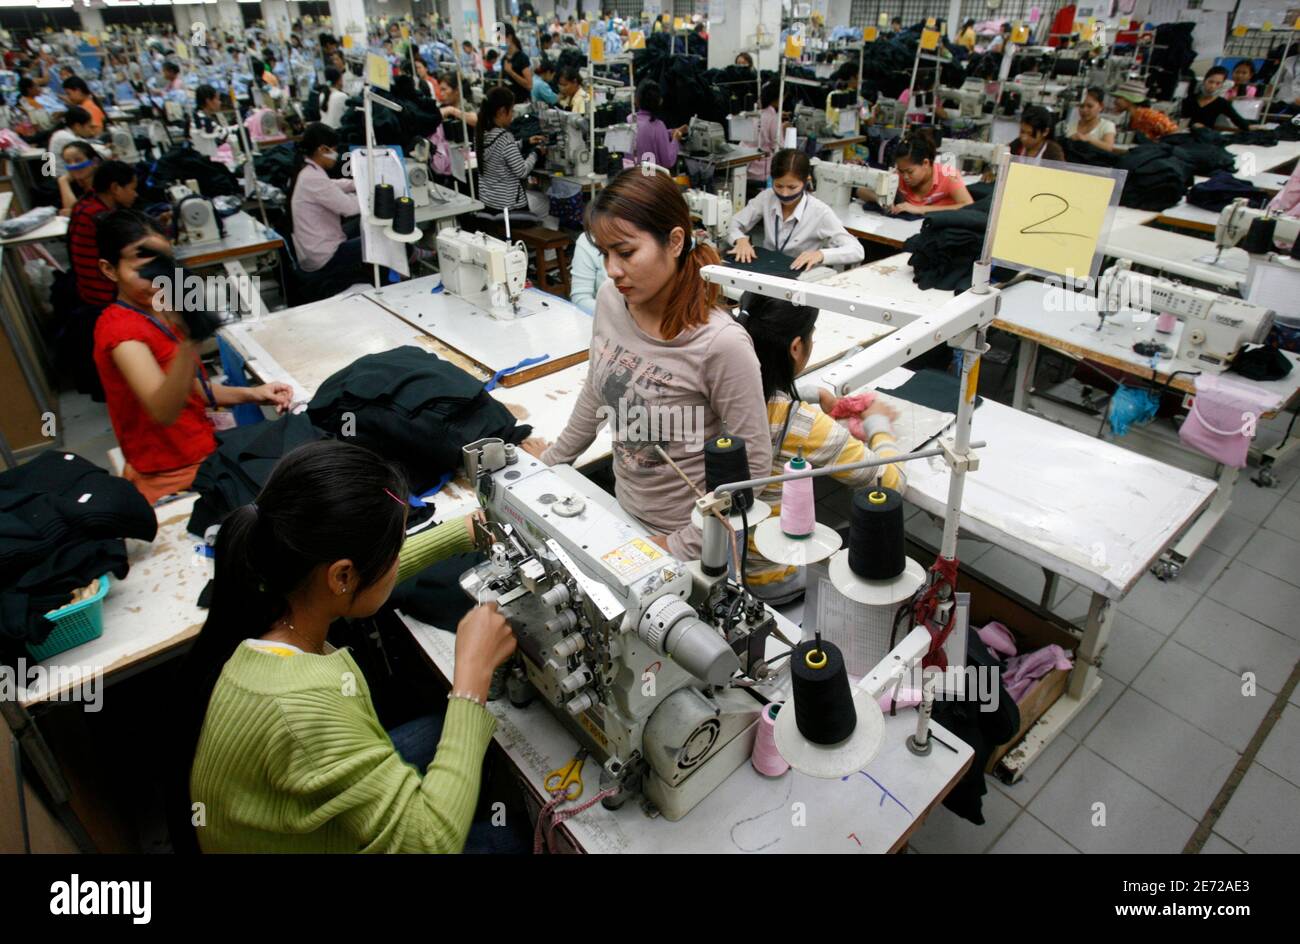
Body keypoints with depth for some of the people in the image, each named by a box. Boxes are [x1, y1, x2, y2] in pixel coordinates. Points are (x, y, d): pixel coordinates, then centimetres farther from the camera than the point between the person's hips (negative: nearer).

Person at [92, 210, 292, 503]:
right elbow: (164, 412, -33)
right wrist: (189, 338, -47)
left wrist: (251, 394, 0)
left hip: (203, 451, 8)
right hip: (176, 479, -8)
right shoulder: (119, 327, -18)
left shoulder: (161, 313, 9)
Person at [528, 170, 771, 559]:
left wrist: (683, 546, -15)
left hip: (685, 534, -5)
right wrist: (553, 459, 16)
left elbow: (753, 467, -19)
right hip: (623, 510, 6)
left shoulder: (721, 345, -27)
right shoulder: (610, 300, -9)